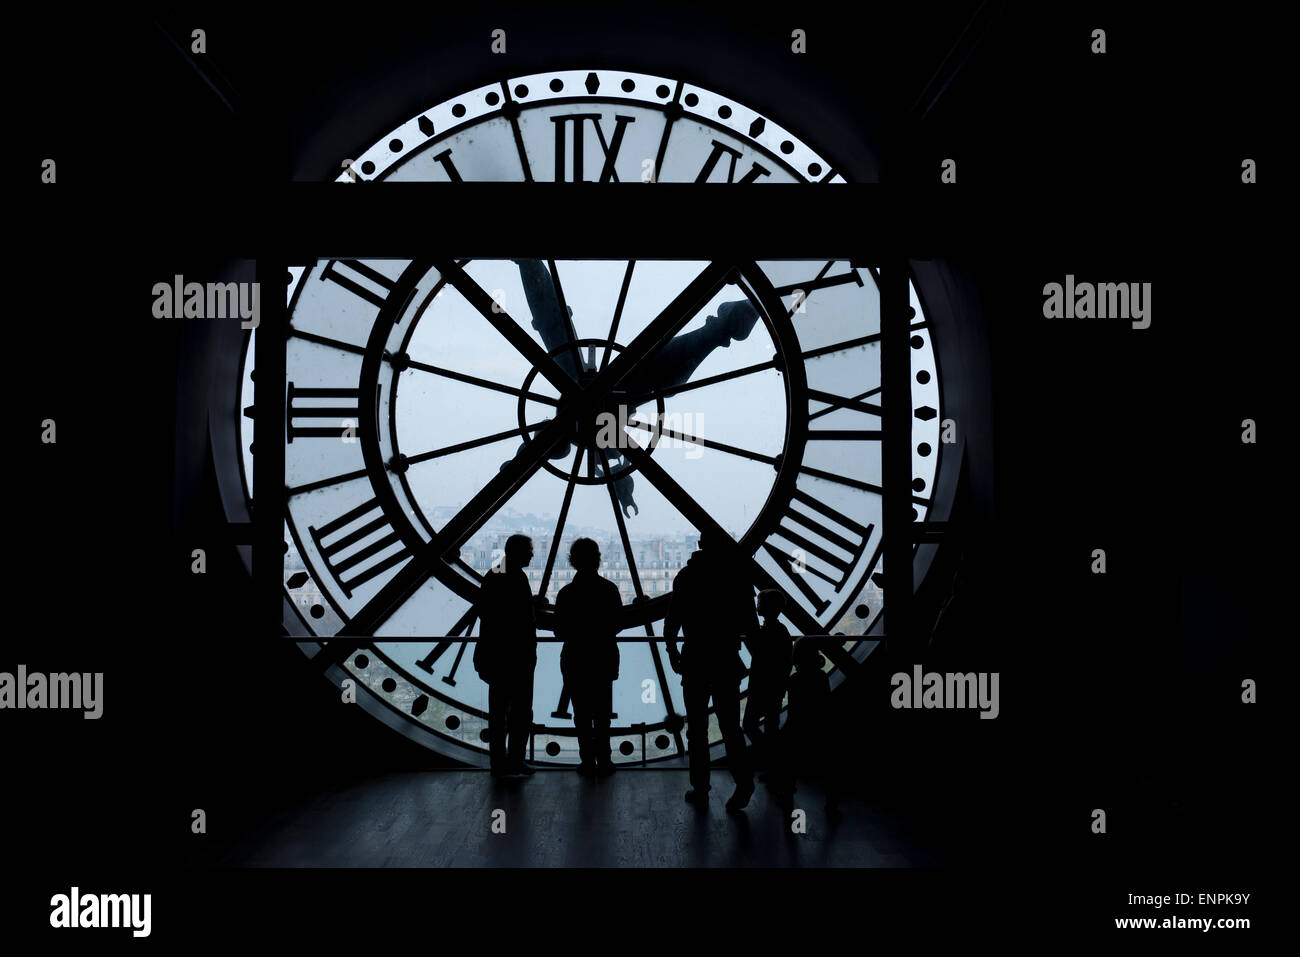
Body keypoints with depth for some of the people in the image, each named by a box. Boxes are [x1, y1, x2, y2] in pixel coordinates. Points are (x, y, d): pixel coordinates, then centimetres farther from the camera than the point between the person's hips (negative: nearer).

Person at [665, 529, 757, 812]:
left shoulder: (687, 576, -3)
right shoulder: (739, 576, 0)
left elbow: (672, 621, -5)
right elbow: (750, 626, 0)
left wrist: (672, 649, 11)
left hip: (695, 660, -1)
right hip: (728, 661, 1)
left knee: (697, 728, 8)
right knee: (730, 725, 10)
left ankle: (700, 789, 11)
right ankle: (743, 780, -6)